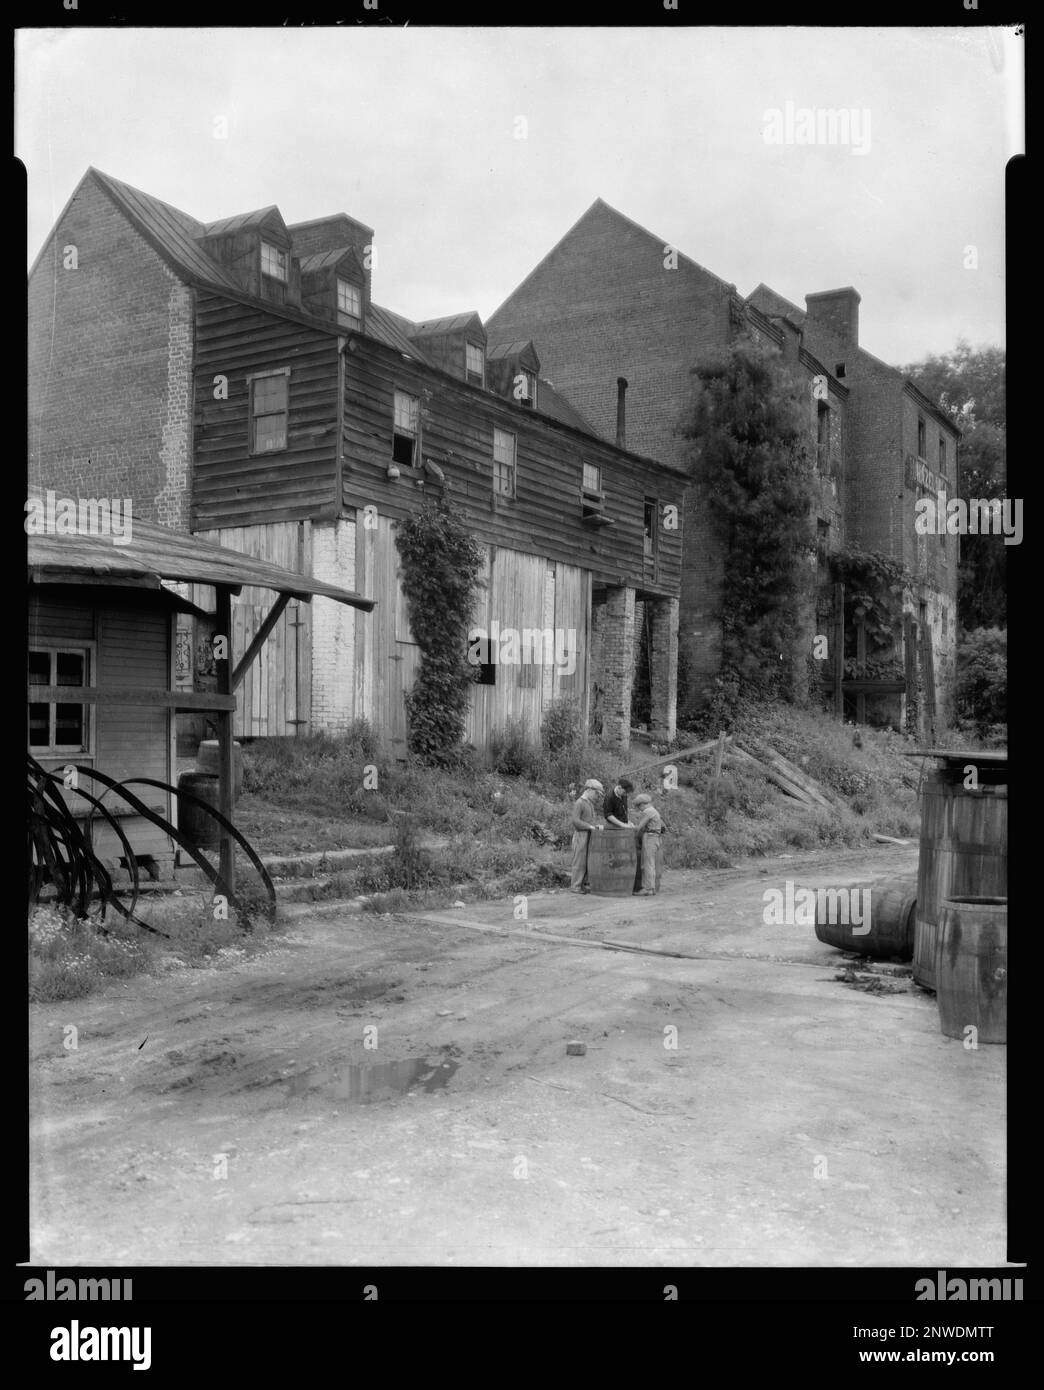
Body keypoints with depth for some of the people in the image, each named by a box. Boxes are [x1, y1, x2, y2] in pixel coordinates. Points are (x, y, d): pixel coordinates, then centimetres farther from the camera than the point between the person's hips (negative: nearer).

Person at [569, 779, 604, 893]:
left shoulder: (590, 803, 14)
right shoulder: (579, 803, -13)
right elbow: (575, 821, -20)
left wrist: (598, 825, -1)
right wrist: (591, 827, -21)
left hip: (589, 836, 8)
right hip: (580, 835, -8)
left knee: (586, 861, 8)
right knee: (579, 861, -5)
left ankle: (581, 884, 13)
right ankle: (575, 886, 1)